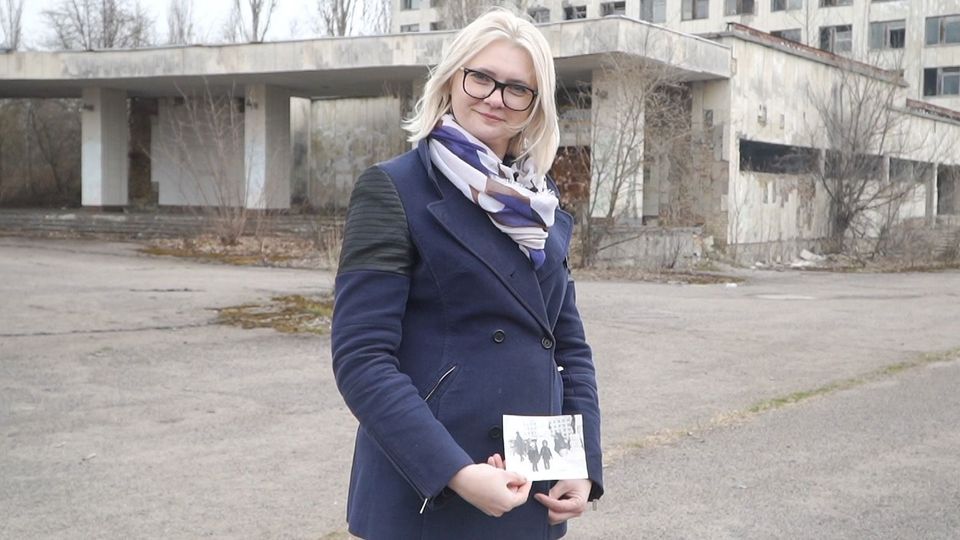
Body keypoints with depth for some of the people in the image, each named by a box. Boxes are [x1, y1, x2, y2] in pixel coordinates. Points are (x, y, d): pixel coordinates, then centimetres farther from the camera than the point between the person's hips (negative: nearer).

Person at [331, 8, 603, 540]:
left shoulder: (540, 206, 9)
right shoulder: (392, 190, -9)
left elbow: (569, 344, 12)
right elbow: (361, 358, -15)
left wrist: (584, 464, 0)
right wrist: (455, 473, -22)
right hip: (428, 497, -6)